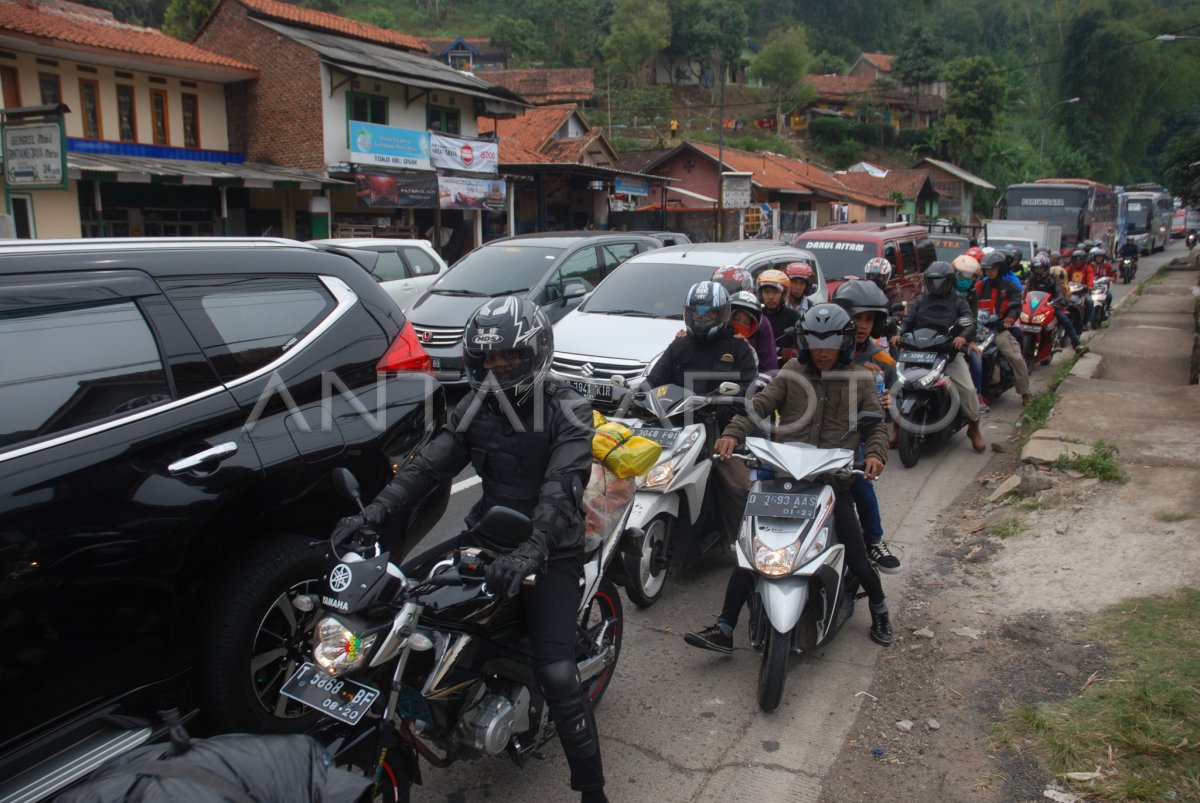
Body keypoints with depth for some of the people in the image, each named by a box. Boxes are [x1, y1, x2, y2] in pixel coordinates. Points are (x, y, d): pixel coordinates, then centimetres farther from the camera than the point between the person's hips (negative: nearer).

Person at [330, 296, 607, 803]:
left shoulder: (566, 411, -14)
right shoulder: (475, 406, 4)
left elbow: (562, 489, -28)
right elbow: (429, 466, -4)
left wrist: (530, 552, -44)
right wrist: (373, 514, -18)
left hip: (550, 548, -6)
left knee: (556, 675, -17)